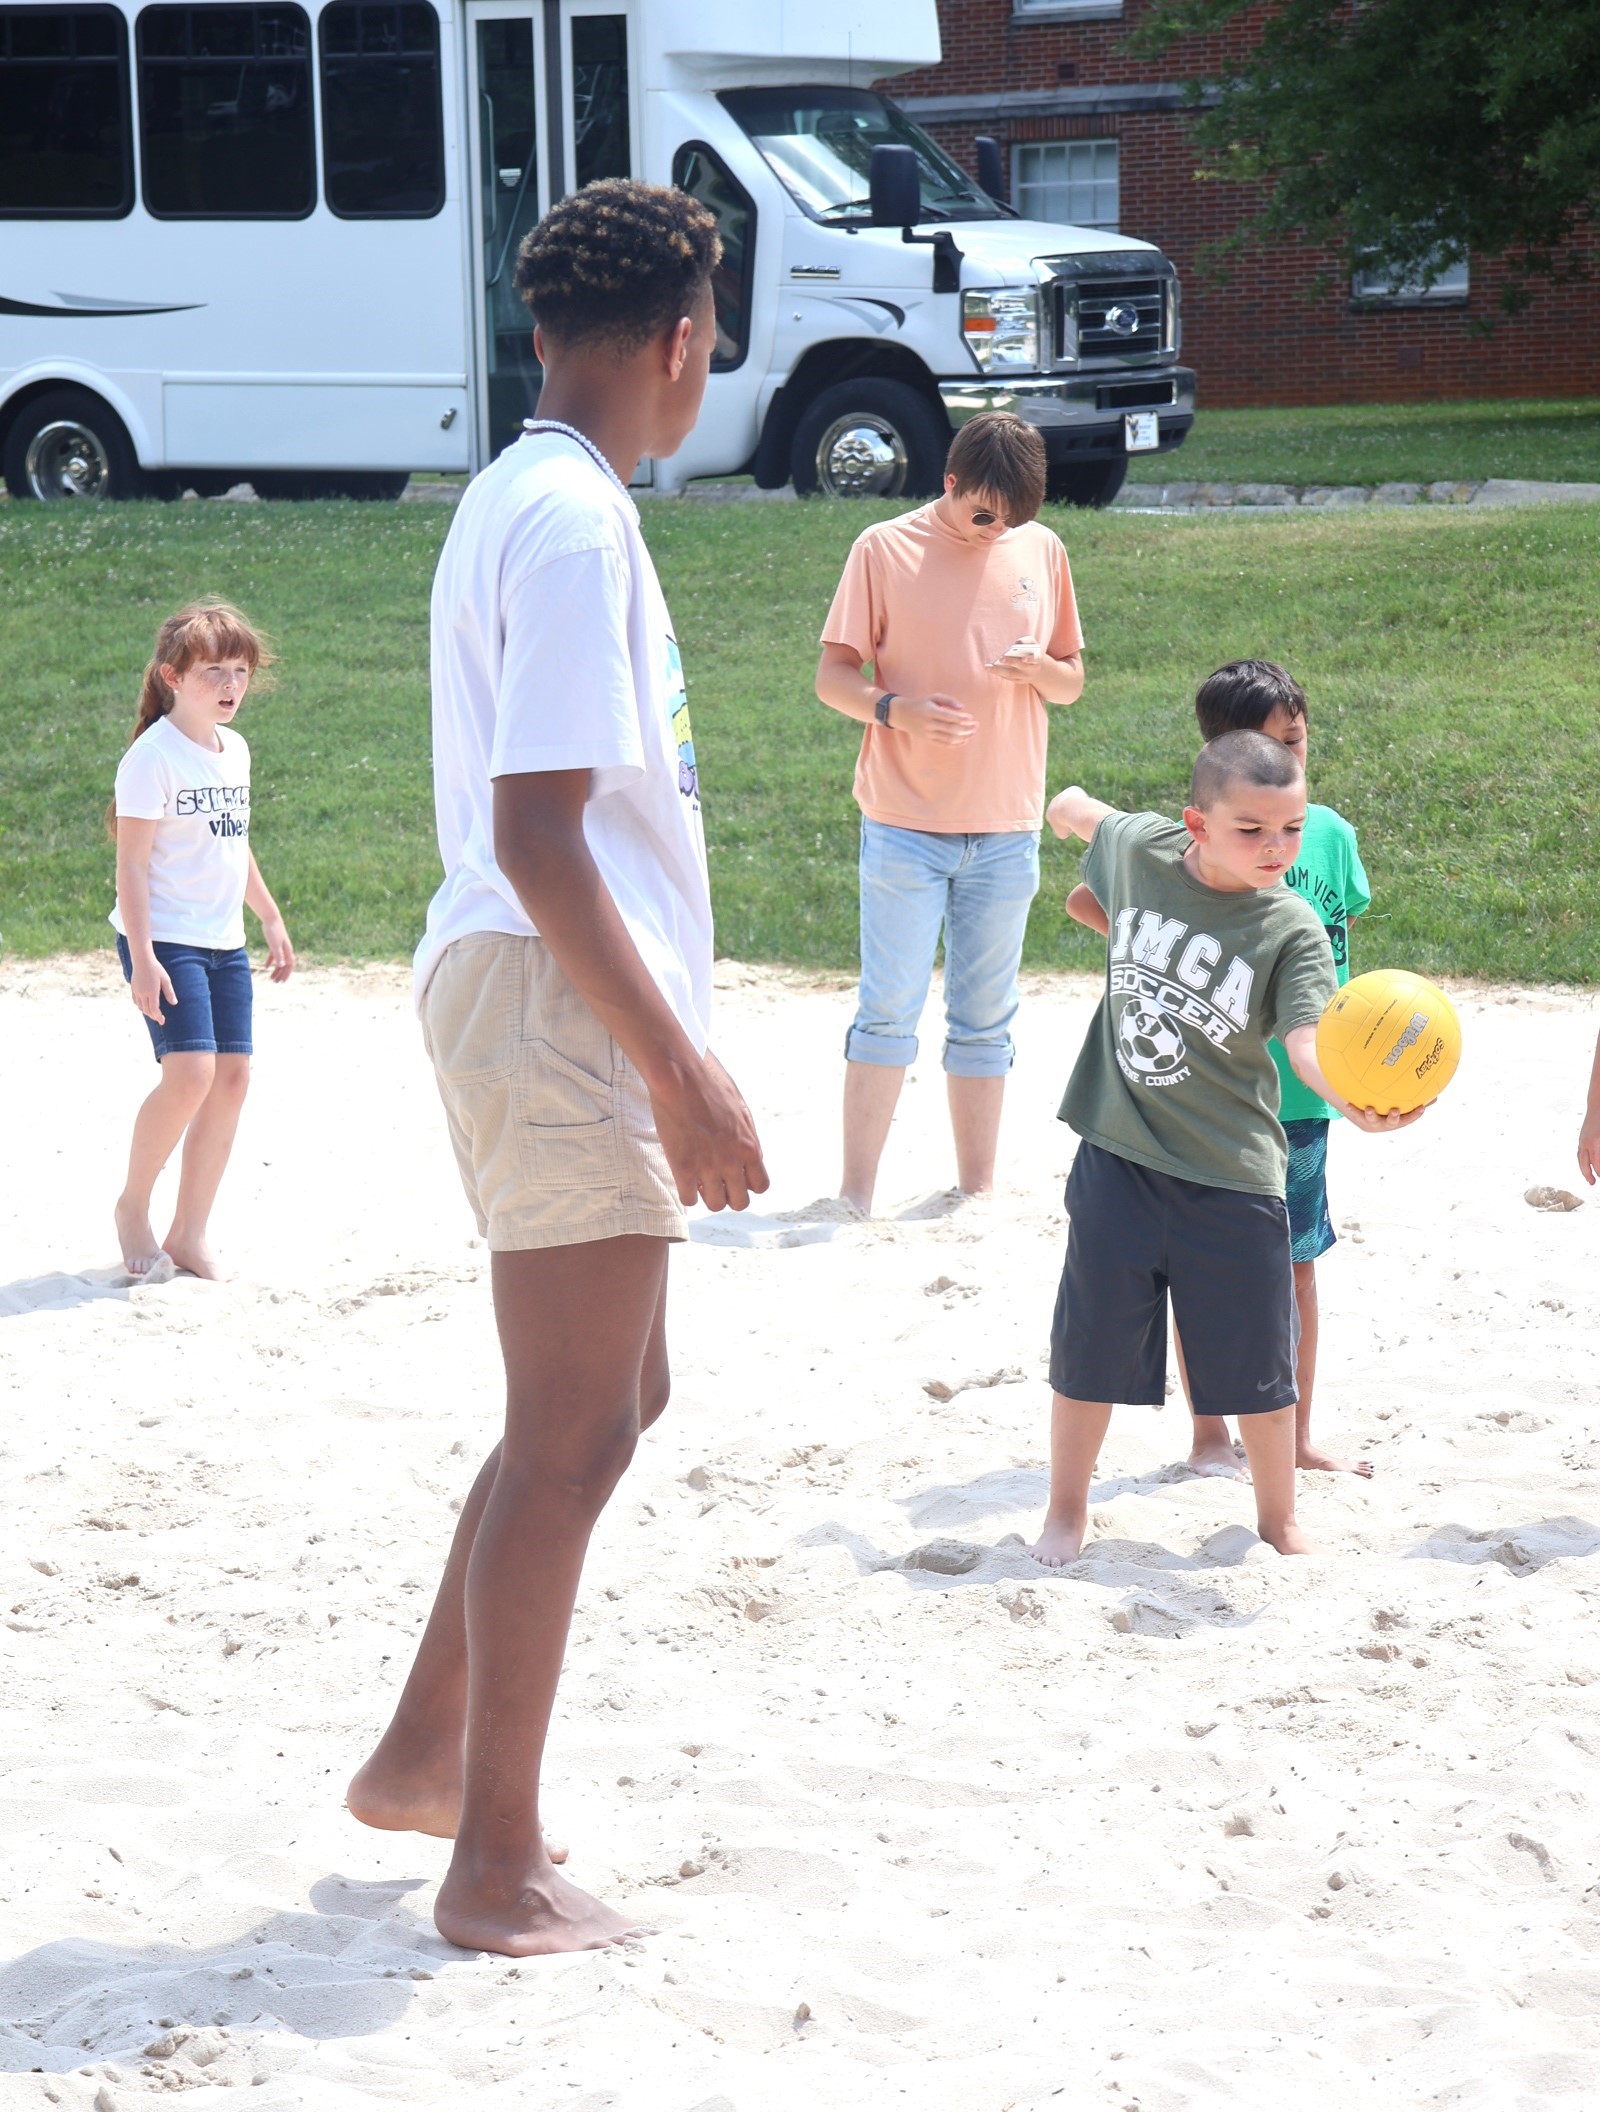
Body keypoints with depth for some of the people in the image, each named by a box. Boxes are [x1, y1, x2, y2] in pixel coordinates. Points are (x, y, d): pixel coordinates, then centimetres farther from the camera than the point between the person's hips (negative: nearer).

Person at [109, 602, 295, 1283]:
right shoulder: (154, 755, -12)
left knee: (232, 1075, 1)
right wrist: (143, 956, -20)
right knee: (190, 1073, -18)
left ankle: (190, 1233, 10)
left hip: (224, 942, 8)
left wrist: (271, 919, 26)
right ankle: (133, 1207, 3)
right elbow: (132, 862, -14)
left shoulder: (234, 749, 11)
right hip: (165, 939, -7)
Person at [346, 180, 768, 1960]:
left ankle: (425, 1757, 27)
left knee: (605, 1399, 19)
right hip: (561, 1007, -10)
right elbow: (536, 839, -22)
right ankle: (495, 1872, 2)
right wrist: (682, 1073, -21)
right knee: (577, 1433, -5)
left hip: (535, 999, 10)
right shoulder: (577, 523, -16)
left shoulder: (519, 500, 16)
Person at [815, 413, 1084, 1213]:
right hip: (906, 824, -3)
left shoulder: (1041, 552, 8)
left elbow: (1073, 679, 15)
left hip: (1007, 828, 3)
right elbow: (832, 675, -2)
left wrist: (1039, 669, -9)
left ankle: (978, 1190, 16)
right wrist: (895, 710, -21)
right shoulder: (885, 549, -3)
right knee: (889, 1010, -4)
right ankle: (856, 1194, 1)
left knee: (985, 1019, 9)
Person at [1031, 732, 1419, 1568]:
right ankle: (1066, 1512, 29)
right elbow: (1080, 811, 17)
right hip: (1118, 1157, 2)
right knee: (1089, 1349, 10)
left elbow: (1308, 1039, -28)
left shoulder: (1292, 928, -13)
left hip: (1232, 1174, -1)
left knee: (1255, 1364, 9)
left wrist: (1349, 1095, -46)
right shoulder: (1140, 849, -6)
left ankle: (1278, 1518, 29)